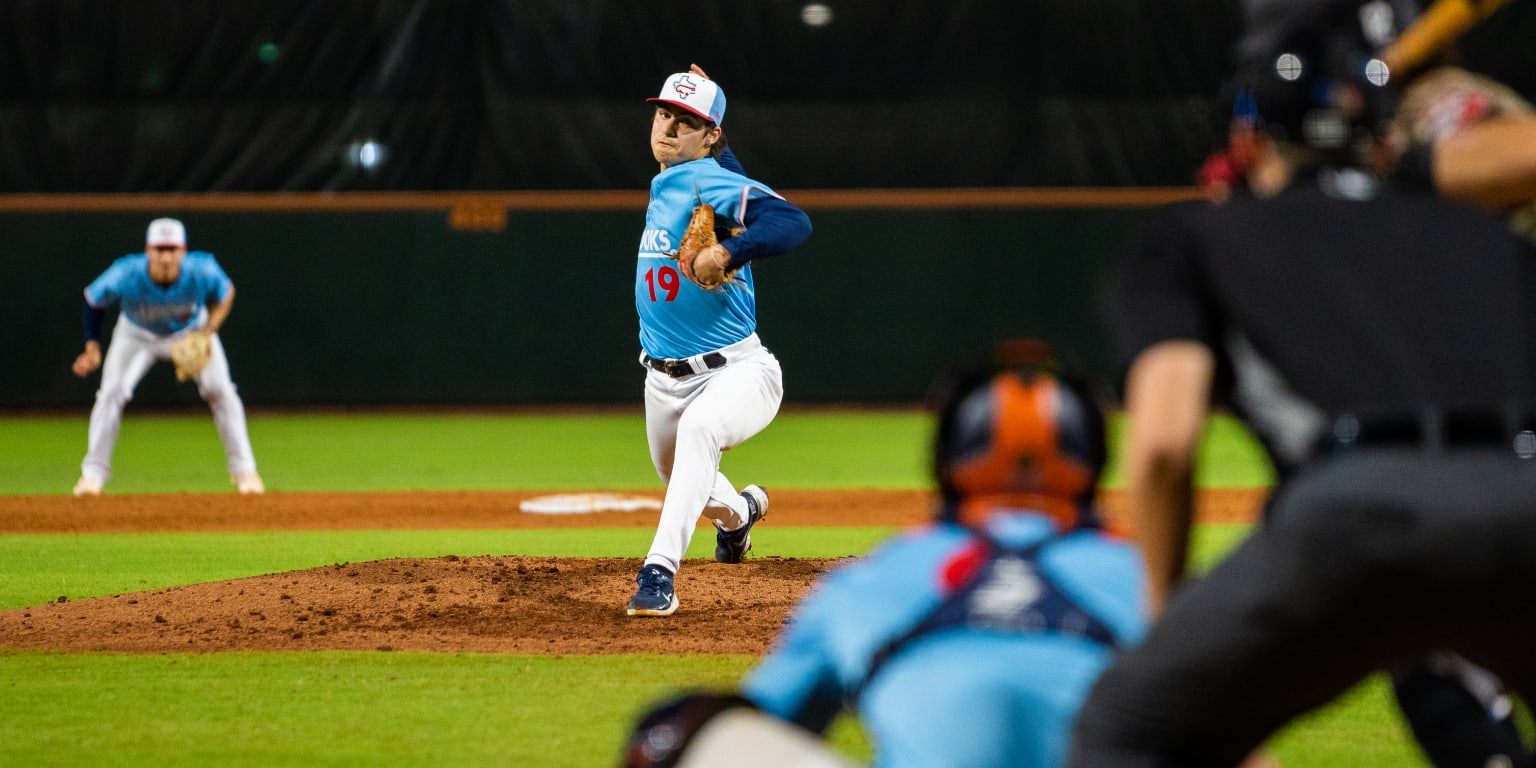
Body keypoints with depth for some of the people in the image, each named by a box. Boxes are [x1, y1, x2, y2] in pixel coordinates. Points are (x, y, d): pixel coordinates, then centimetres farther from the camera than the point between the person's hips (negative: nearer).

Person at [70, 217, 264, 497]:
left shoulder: (203, 271, -35)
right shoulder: (125, 276, -37)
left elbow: (225, 294, -12)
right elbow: (94, 300, -16)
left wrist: (207, 334, -24)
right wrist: (93, 347, -21)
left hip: (191, 332, 1)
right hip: (137, 335, 0)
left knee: (220, 389, -10)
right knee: (112, 392, -14)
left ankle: (244, 470, 4)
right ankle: (93, 473, -1)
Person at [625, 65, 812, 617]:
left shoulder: (708, 179, -17)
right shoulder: (665, 182, 8)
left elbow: (792, 222, -32)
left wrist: (728, 253, -44)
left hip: (736, 375, -9)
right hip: (664, 379, 9)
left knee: (699, 428, -39)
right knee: (681, 480, 28)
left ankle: (660, 571, -46)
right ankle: (738, 512, 63)